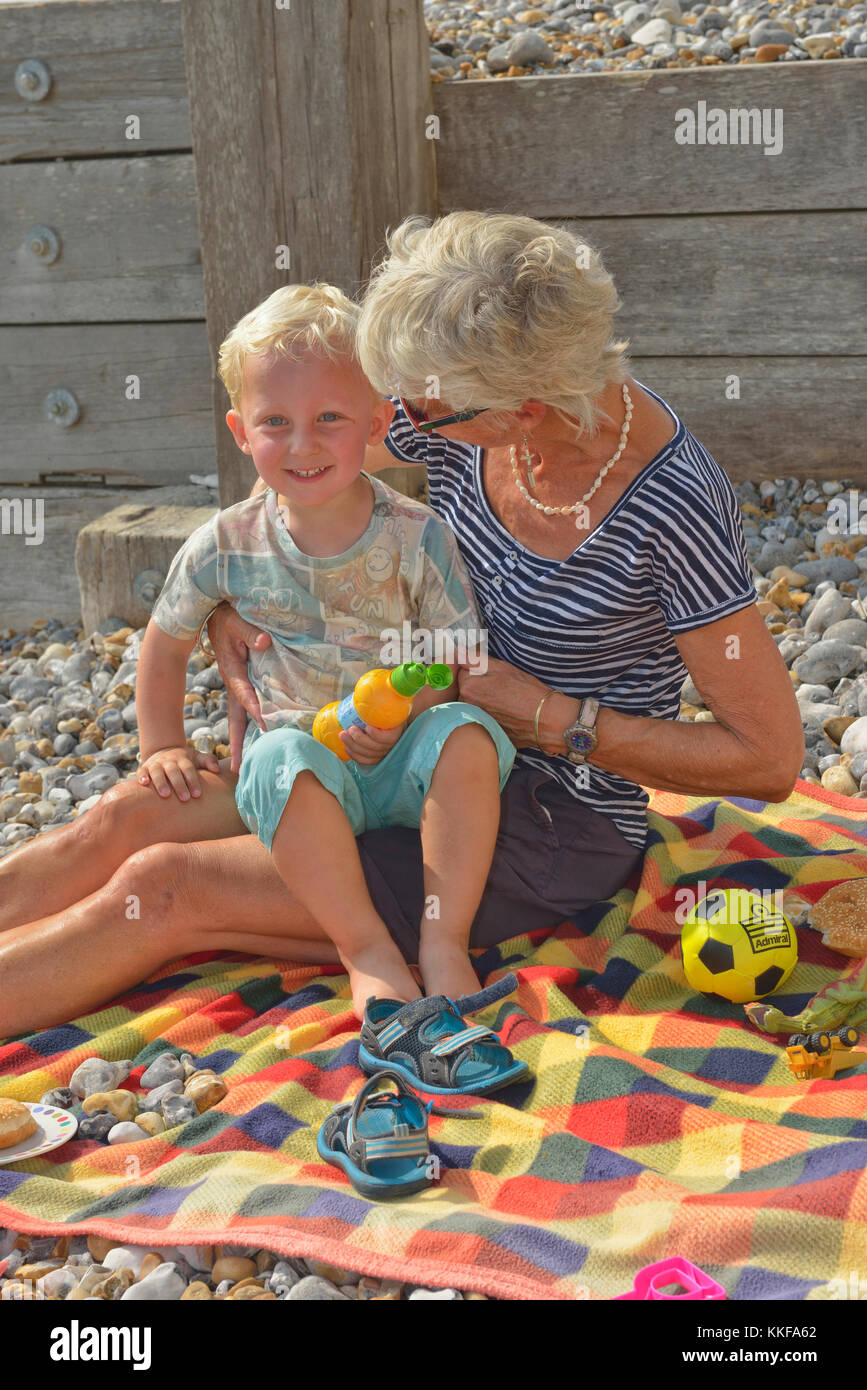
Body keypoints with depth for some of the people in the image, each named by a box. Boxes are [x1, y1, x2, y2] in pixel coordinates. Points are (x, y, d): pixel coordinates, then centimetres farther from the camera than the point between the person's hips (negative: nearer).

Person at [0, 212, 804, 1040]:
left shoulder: (672, 507, -27)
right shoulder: (461, 419, -10)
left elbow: (771, 761, -21)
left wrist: (552, 719, -22)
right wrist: (226, 603, -6)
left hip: (554, 826, -6)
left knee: (165, 892, -15)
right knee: (128, 819, -8)